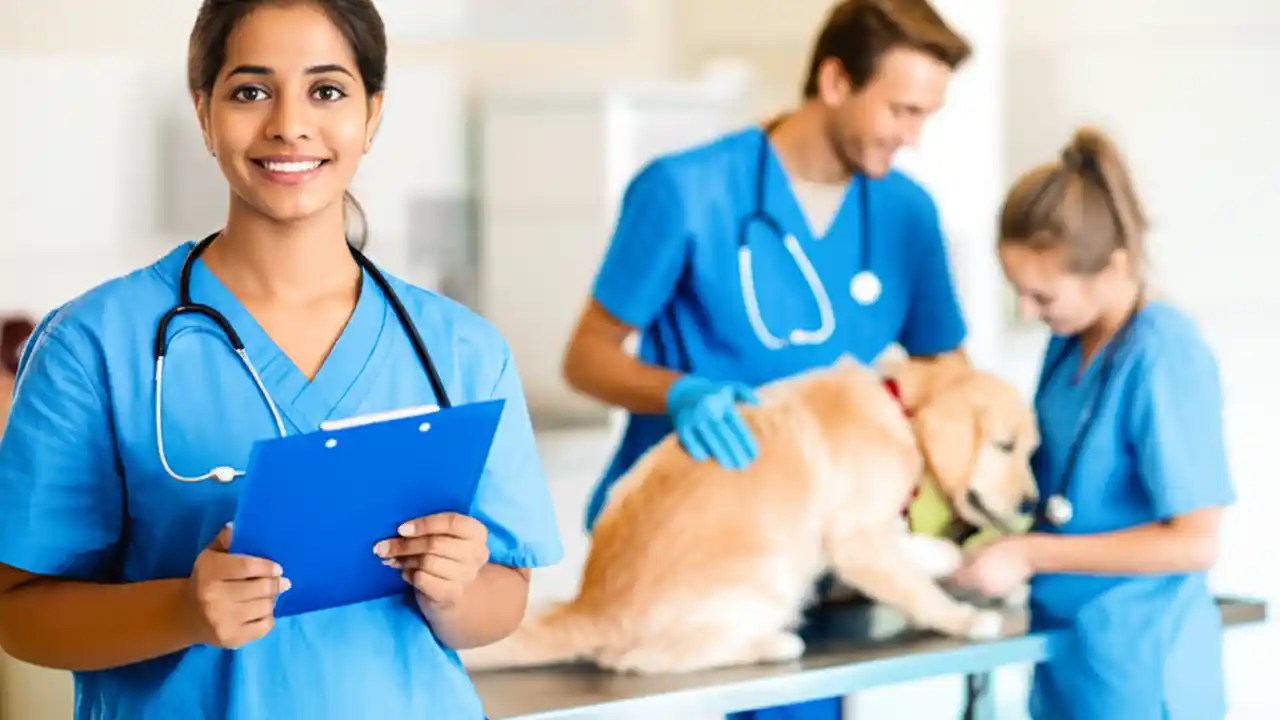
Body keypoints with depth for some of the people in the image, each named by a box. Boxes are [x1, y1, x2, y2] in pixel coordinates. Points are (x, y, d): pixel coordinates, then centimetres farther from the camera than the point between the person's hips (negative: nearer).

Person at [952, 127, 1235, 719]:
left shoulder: (1164, 356, -19)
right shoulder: (1069, 339, 3)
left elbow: (1194, 542, -20)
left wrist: (1030, 554, -17)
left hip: (1137, 665, -7)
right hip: (1067, 646, 7)